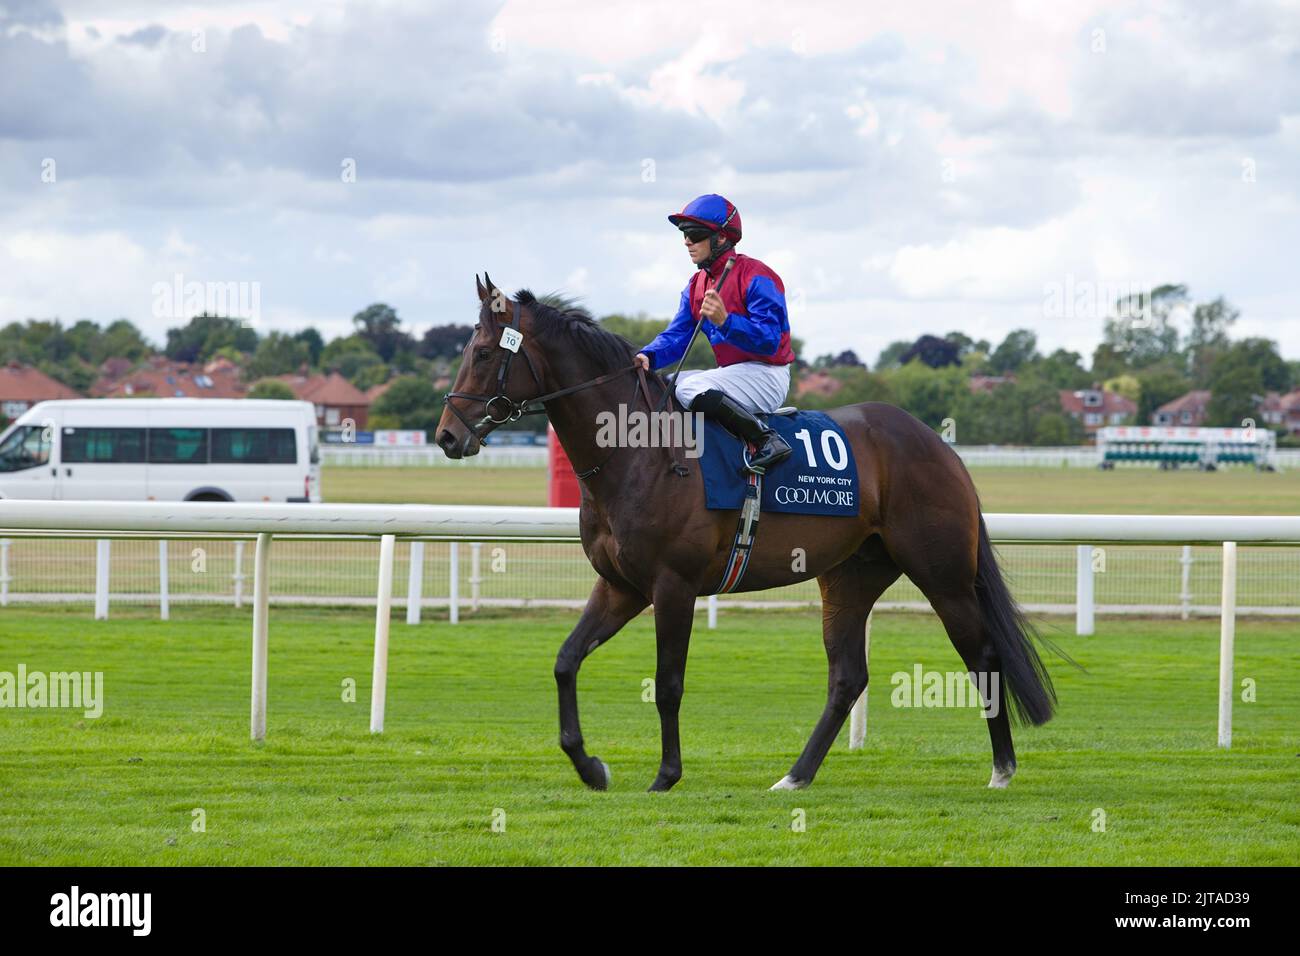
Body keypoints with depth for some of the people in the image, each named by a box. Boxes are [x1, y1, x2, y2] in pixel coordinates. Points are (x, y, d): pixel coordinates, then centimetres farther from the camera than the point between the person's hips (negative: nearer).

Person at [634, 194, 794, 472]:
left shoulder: (756, 277, -15)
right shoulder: (697, 285, 12)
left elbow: (769, 341, -23)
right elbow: (676, 335, 5)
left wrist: (725, 321, -37)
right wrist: (648, 357, -16)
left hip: (767, 375, -9)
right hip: (732, 373, 9)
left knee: (690, 388, -30)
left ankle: (767, 441, -25)